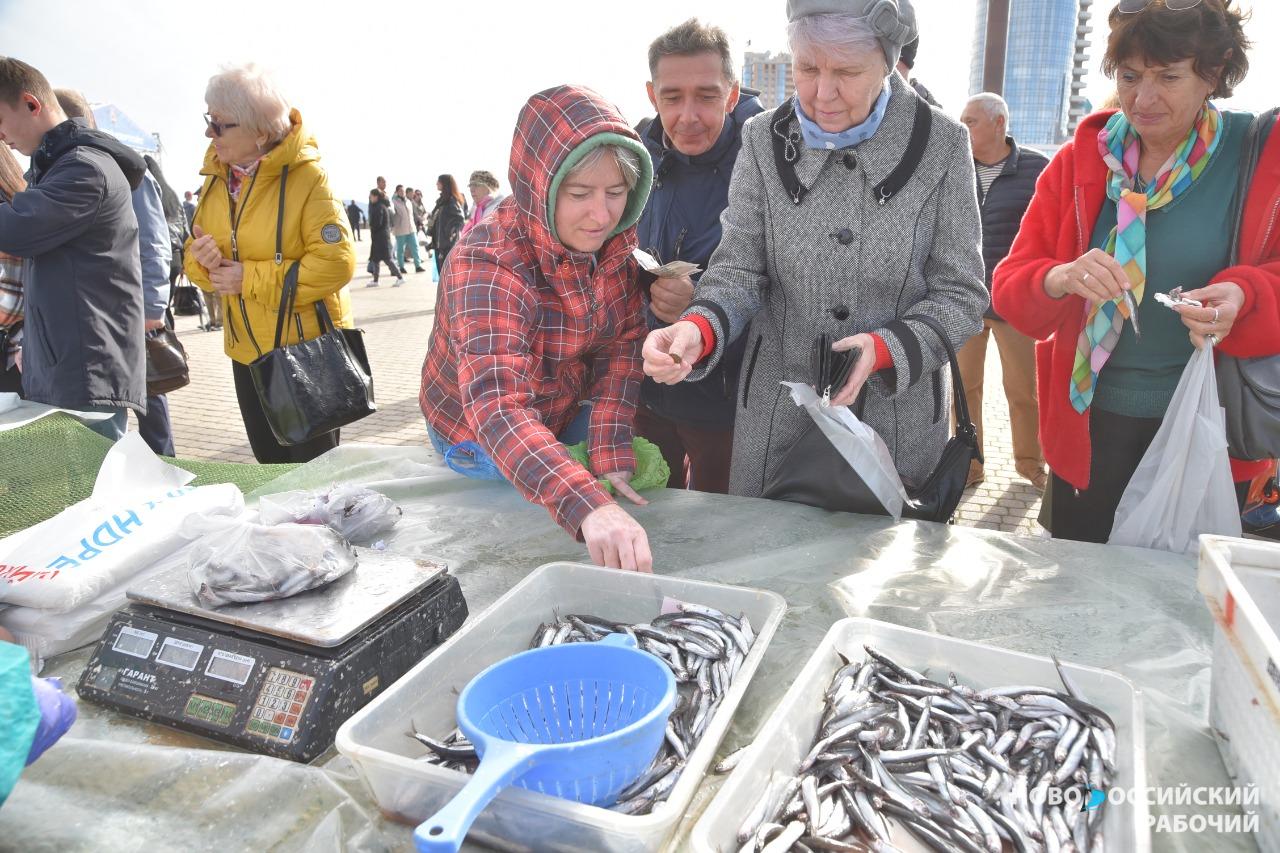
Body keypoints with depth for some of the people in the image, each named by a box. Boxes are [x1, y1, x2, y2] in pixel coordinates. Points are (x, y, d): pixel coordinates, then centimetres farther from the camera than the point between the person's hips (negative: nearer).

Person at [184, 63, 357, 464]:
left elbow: (337, 261, -24)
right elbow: (198, 253, 12)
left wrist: (251, 279, -21)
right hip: (247, 352, 7)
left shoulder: (306, 176, -17)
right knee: (270, 465, 19)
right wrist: (203, 260, -13)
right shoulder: (216, 179, 4)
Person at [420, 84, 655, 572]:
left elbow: (622, 346, -12)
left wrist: (610, 457, -24)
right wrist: (590, 509, -64)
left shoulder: (612, 237, -16)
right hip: (479, 439, -5)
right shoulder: (487, 265, -36)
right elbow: (498, 408, -49)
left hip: (563, 415, 5)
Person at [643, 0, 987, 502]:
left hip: (902, 423, 0)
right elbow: (739, 270, -6)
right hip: (775, 417, 1)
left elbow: (961, 295, -5)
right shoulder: (765, 140, -3)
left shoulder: (942, 145, -7)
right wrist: (699, 329, -27)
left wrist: (887, 348, -23)